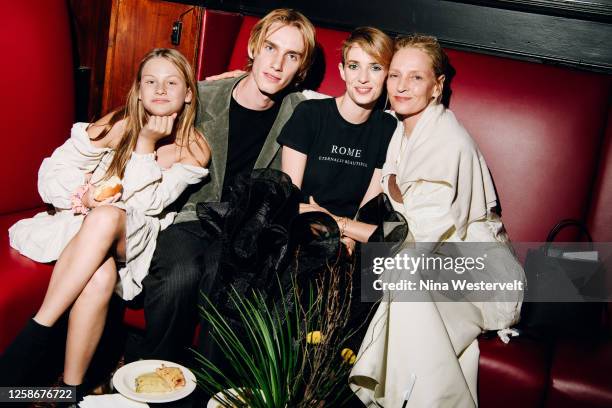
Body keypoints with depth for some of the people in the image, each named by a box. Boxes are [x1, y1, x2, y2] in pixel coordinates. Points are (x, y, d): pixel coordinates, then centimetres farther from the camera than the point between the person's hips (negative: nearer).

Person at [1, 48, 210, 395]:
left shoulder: (194, 149, -1)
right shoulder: (120, 124, 0)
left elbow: (145, 204, -11)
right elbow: (52, 174, 0)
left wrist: (146, 144, -15)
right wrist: (84, 195, -19)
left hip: (136, 240, -1)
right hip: (80, 224, 1)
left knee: (107, 218, -37)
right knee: (101, 275, -36)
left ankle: (35, 333, -33)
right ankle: (71, 385, -28)